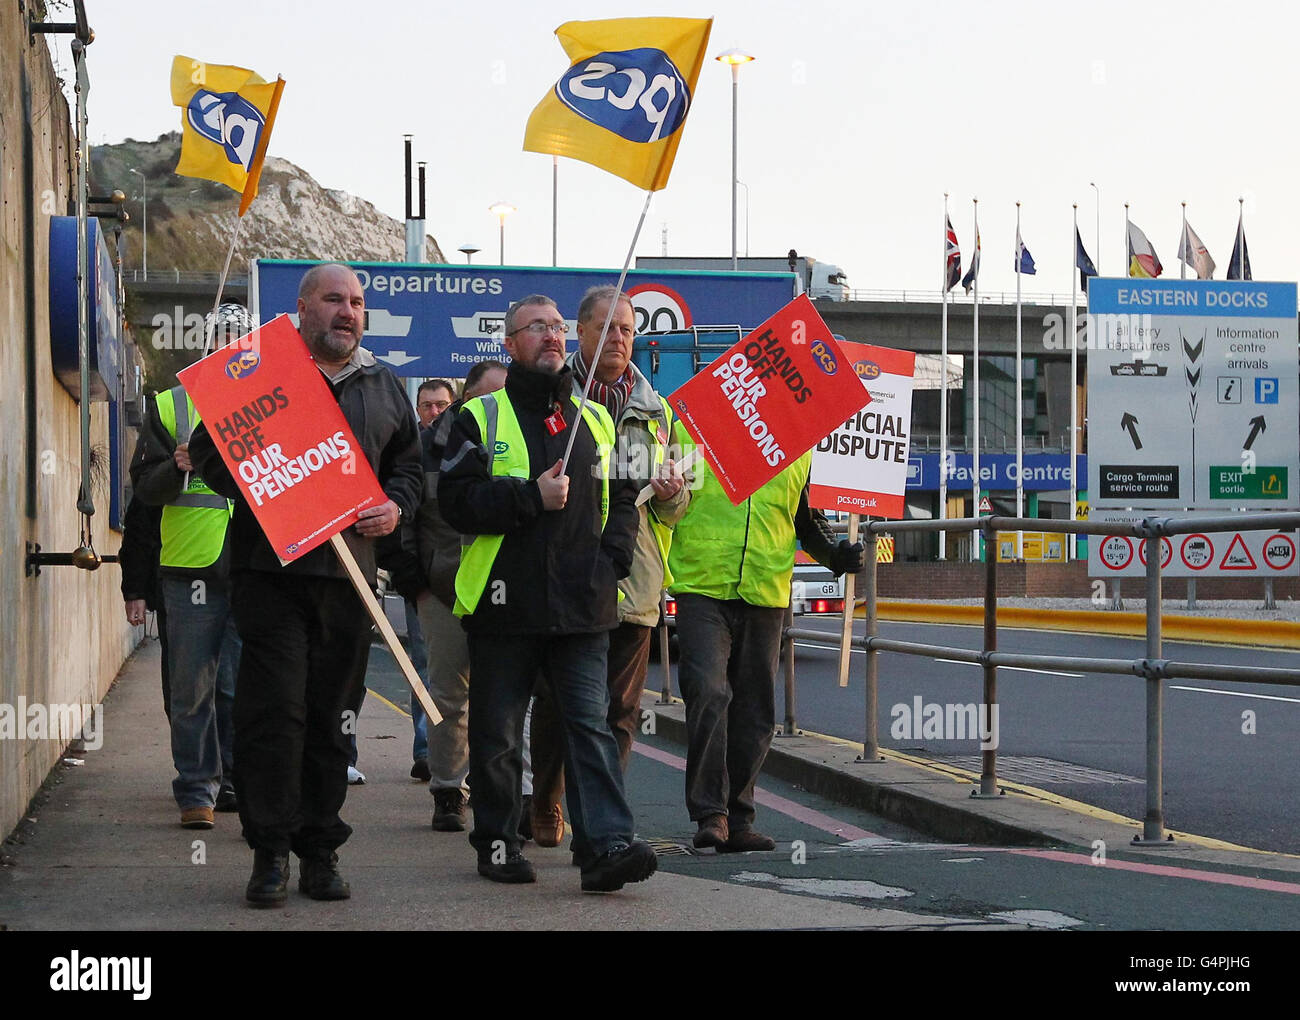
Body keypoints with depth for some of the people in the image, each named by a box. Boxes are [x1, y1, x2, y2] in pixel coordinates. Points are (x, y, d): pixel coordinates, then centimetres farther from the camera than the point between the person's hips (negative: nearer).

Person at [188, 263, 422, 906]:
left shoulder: (386, 390, 19)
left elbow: (408, 466, 26)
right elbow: (207, 449, 2)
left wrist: (395, 506, 5)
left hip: (350, 572, 4)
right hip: (271, 568, -4)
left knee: (332, 716, 6)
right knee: (273, 707, -10)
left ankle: (320, 852, 14)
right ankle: (270, 851, -3)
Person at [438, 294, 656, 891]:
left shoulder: (595, 420, 15)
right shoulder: (481, 417, 2)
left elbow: (623, 498, 21)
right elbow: (455, 500, -8)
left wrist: (613, 555, 3)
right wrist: (530, 497, -16)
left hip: (583, 603, 2)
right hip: (505, 601, -2)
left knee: (590, 724, -7)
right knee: (497, 733, 6)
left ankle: (607, 845, -14)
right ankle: (497, 843, 18)